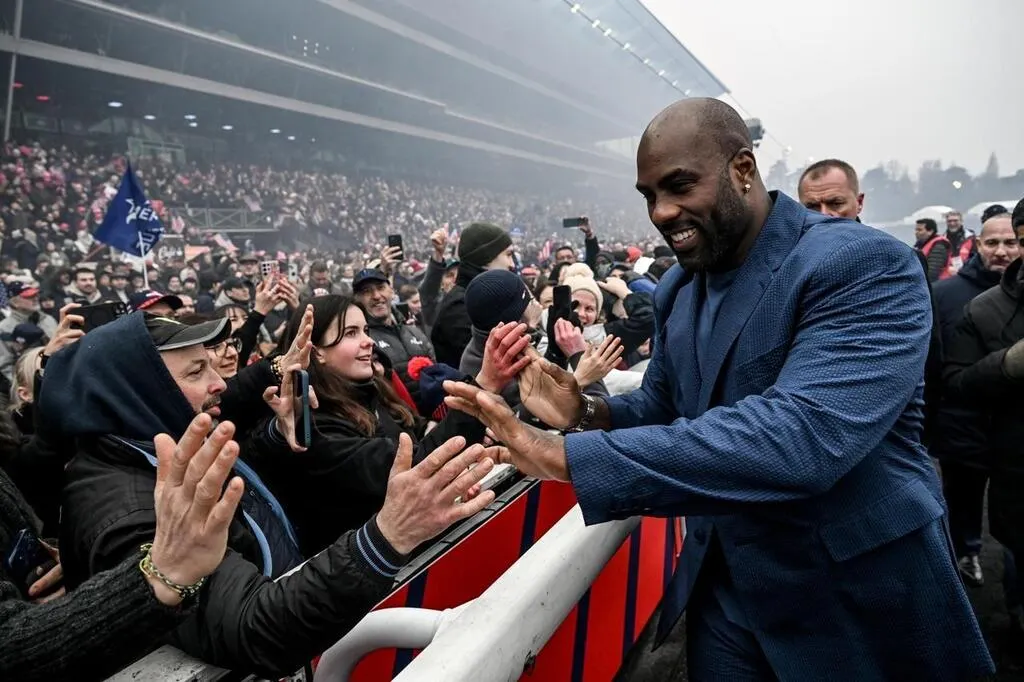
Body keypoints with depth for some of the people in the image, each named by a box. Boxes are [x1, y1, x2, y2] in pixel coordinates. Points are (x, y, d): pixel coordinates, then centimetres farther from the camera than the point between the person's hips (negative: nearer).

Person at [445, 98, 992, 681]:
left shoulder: (865, 266, -23)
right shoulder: (677, 289, 2)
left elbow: (801, 435, -37)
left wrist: (568, 456, -38)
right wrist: (589, 412, -12)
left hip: (856, 601, -6)